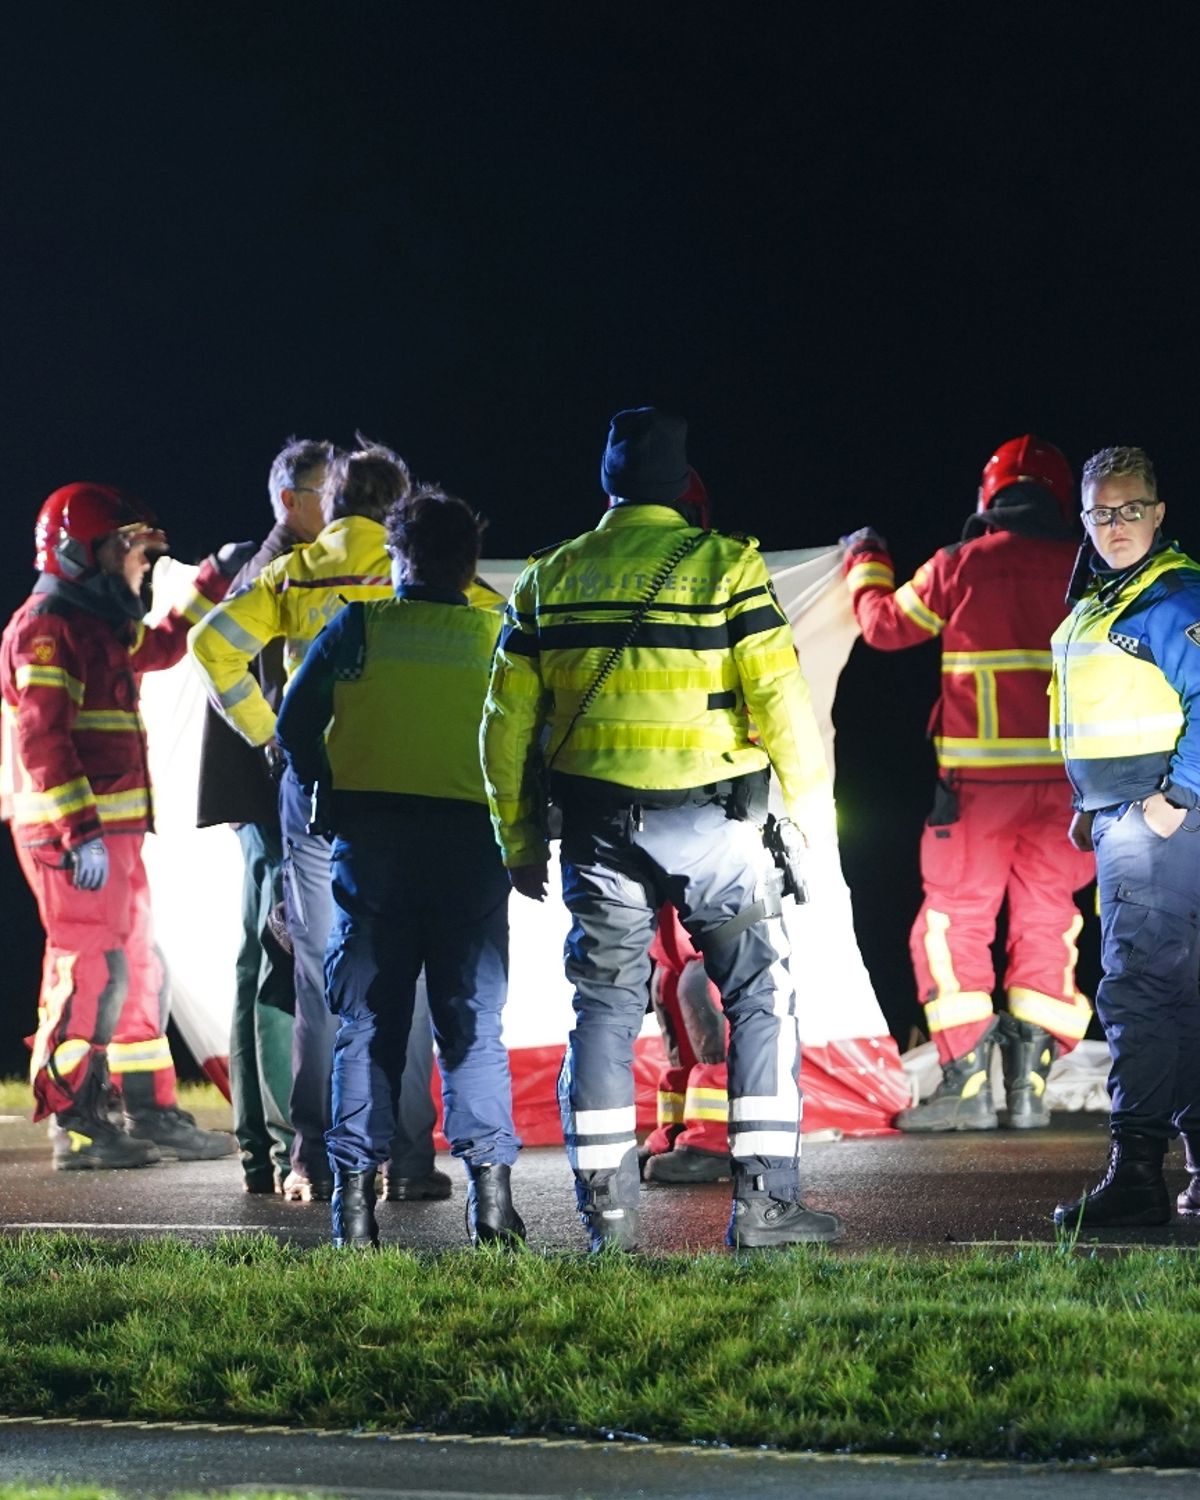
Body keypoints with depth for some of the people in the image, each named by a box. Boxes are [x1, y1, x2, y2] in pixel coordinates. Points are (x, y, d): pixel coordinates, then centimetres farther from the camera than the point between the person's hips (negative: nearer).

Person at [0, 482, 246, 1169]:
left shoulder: (101, 628, 20)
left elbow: (161, 648, 41)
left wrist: (213, 580, 33)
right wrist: (80, 831, -25)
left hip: (111, 831, 10)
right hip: (70, 832, -10)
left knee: (139, 973, 13)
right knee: (93, 972, -11)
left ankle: (148, 1113, 20)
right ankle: (75, 1124, -7)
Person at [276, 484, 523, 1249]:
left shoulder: (360, 627, 2)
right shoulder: (500, 636, 4)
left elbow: (296, 722, 0)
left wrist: (328, 798, 12)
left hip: (371, 841, 0)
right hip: (472, 842, 0)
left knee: (367, 1022, 5)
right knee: (474, 1022, 3)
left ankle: (356, 1193, 0)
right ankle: (491, 1190, -6)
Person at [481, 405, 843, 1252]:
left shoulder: (549, 580, 8)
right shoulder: (724, 565, -4)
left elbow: (508, 722, 9)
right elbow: (778, 695, -9)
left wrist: (521, 841, 17)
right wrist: (812, 803, 3)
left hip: (597, 824, 3)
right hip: (712, 820, -3)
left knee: (606, 1006, 10)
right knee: (761, 995, 7)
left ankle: (608, 1212, 7)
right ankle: (765, 1200, 3)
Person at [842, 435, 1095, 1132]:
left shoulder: (963, 565, -3)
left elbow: (887, 625, 12)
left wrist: (867, 564, 29)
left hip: (983, 776, -2)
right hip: (1068, 774, 2)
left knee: (954, 923, 6)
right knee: (1046, 924, 11)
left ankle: (968, 1085, -3)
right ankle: (1030, 1086, 4)